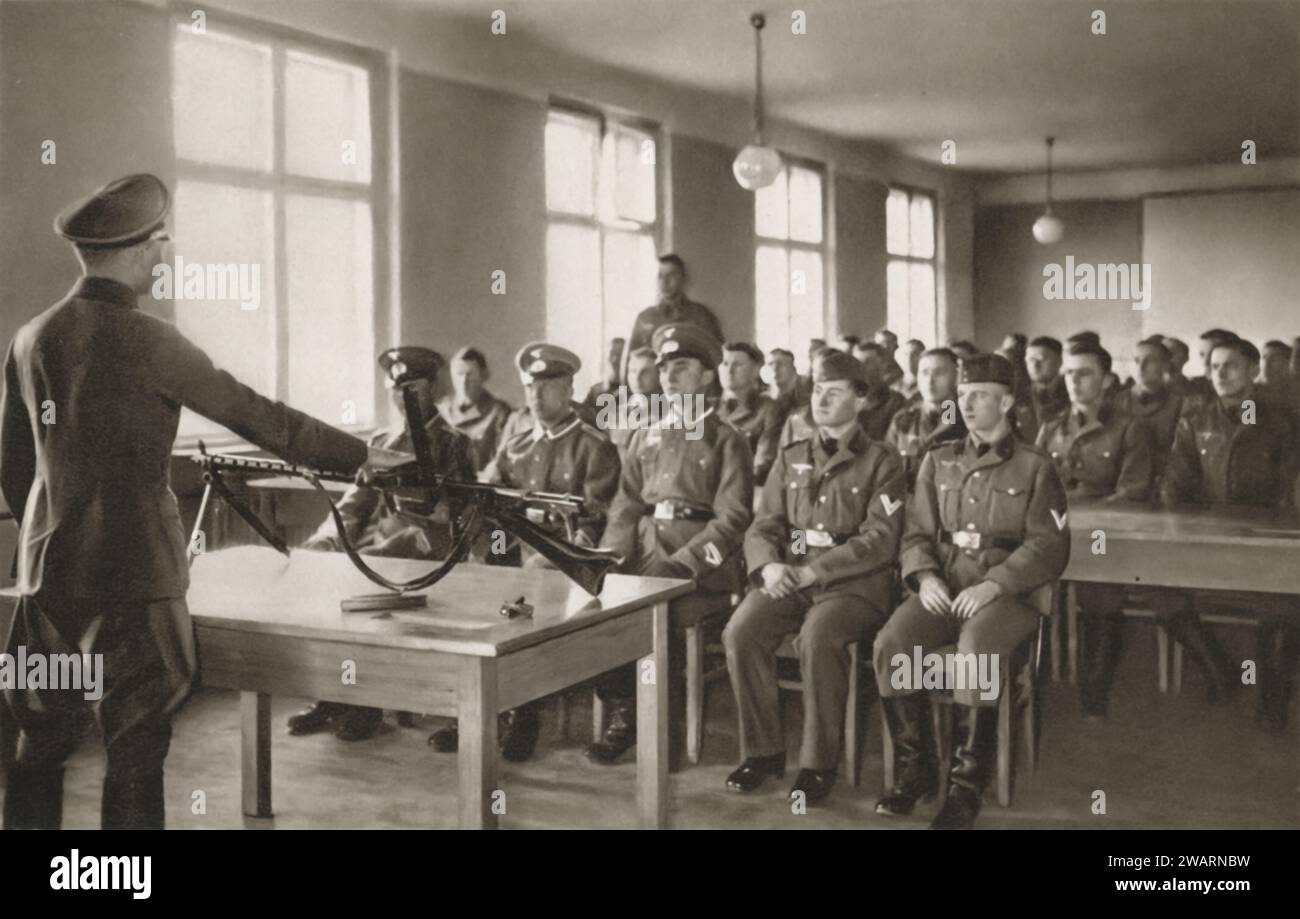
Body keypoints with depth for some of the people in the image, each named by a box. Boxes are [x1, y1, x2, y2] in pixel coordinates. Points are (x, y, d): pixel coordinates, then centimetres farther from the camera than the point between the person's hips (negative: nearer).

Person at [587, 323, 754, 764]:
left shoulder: (727, 441, 3)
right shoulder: (645, 439, 20)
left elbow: (732, 520, -7)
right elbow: (626, 507, 14)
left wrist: (679, 564, -19)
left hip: (702, 565, -5)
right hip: (644, 552, 5)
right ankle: (623, 710, -6)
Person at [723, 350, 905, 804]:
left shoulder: (881, 462, 4)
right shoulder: (791, 458, 18)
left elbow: (880, 540, -7)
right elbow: (763, 525, 13)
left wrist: (812, 572, -17)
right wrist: (769, 566, -11)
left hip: (853, 583, -4)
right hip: (788, 577, 4)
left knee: (818, 638, -34)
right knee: (741, 632, -23)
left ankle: (818, 763, -17)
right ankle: (763, 750, -6)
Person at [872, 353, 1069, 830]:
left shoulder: (1035, 467, 5)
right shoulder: (938, 461, 17)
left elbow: (1048, 546, -3)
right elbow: (916, 531, 14)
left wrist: (994, 584, -17)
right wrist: (925, 575, -7)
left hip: (1006, 593, -3)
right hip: (943, 589, 4)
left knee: (976, 649, -36)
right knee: (890, 643, -25)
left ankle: (967, 786, -22)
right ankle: (915, 771, -9)